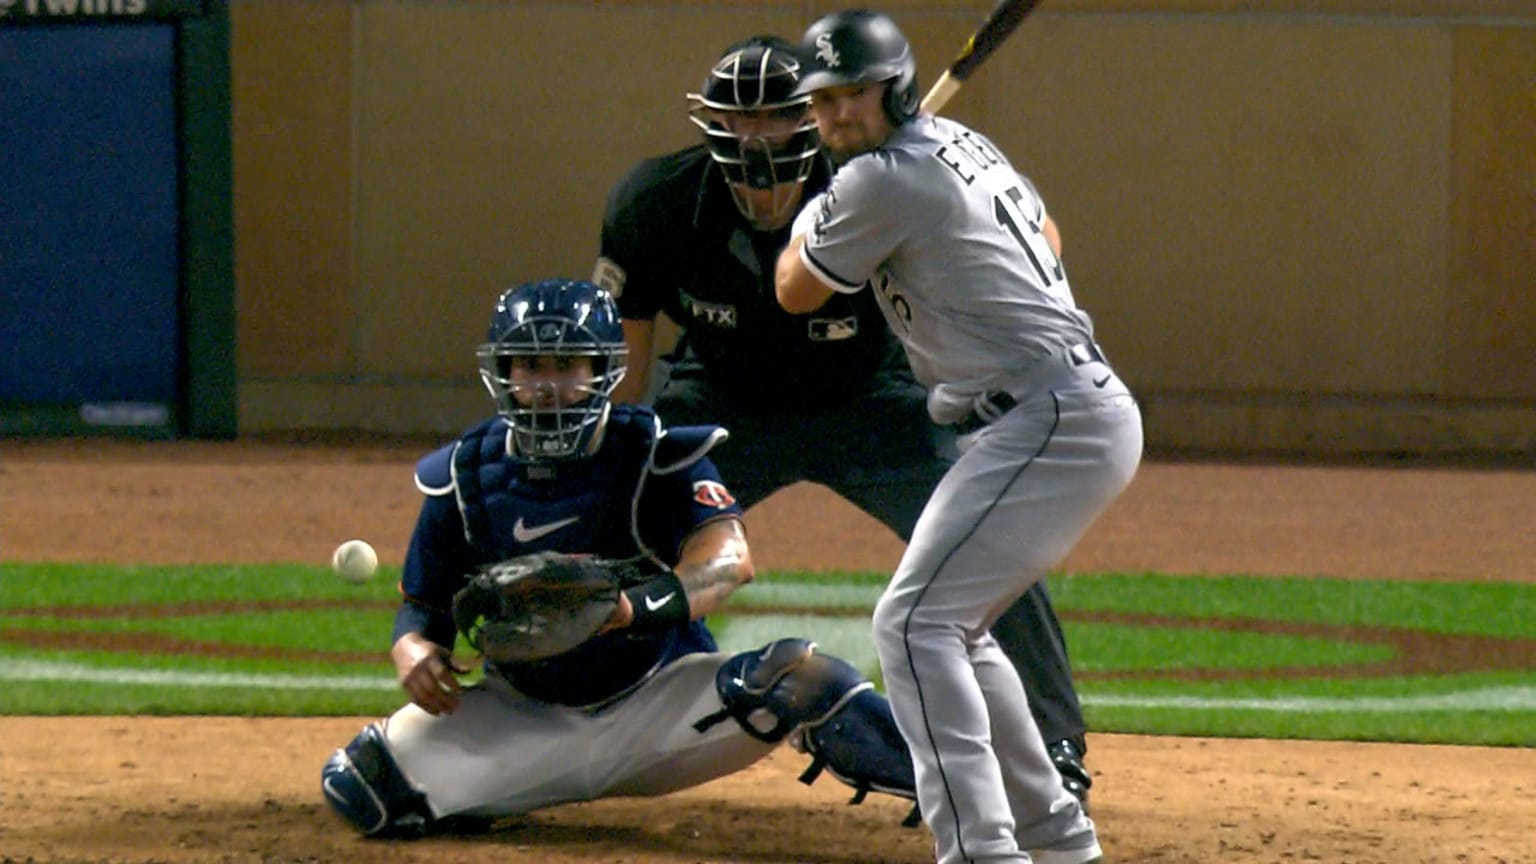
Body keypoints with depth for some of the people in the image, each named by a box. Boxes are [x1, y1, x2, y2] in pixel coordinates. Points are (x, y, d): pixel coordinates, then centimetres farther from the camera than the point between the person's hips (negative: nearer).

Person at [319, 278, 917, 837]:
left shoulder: (657, 456, -11)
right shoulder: (465, 478, -1)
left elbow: (731, 560, -27)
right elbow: (424, 600, 6)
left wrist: (637, 606, -46)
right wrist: (413, 647, -19)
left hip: (660, 702, -3)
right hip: (528, 720, 3)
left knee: (796, 676, -29)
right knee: (360, 788, -17)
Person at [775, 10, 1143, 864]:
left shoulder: (883, 181, -13)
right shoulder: (962, 144, 16)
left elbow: (796, 291, 3)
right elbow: (1043, 233, 35)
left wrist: (811, 217, 20)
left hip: (1049, 424, -10)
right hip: (1095, 411, 10)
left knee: (915, 622, -17)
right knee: (952, 625, 21)